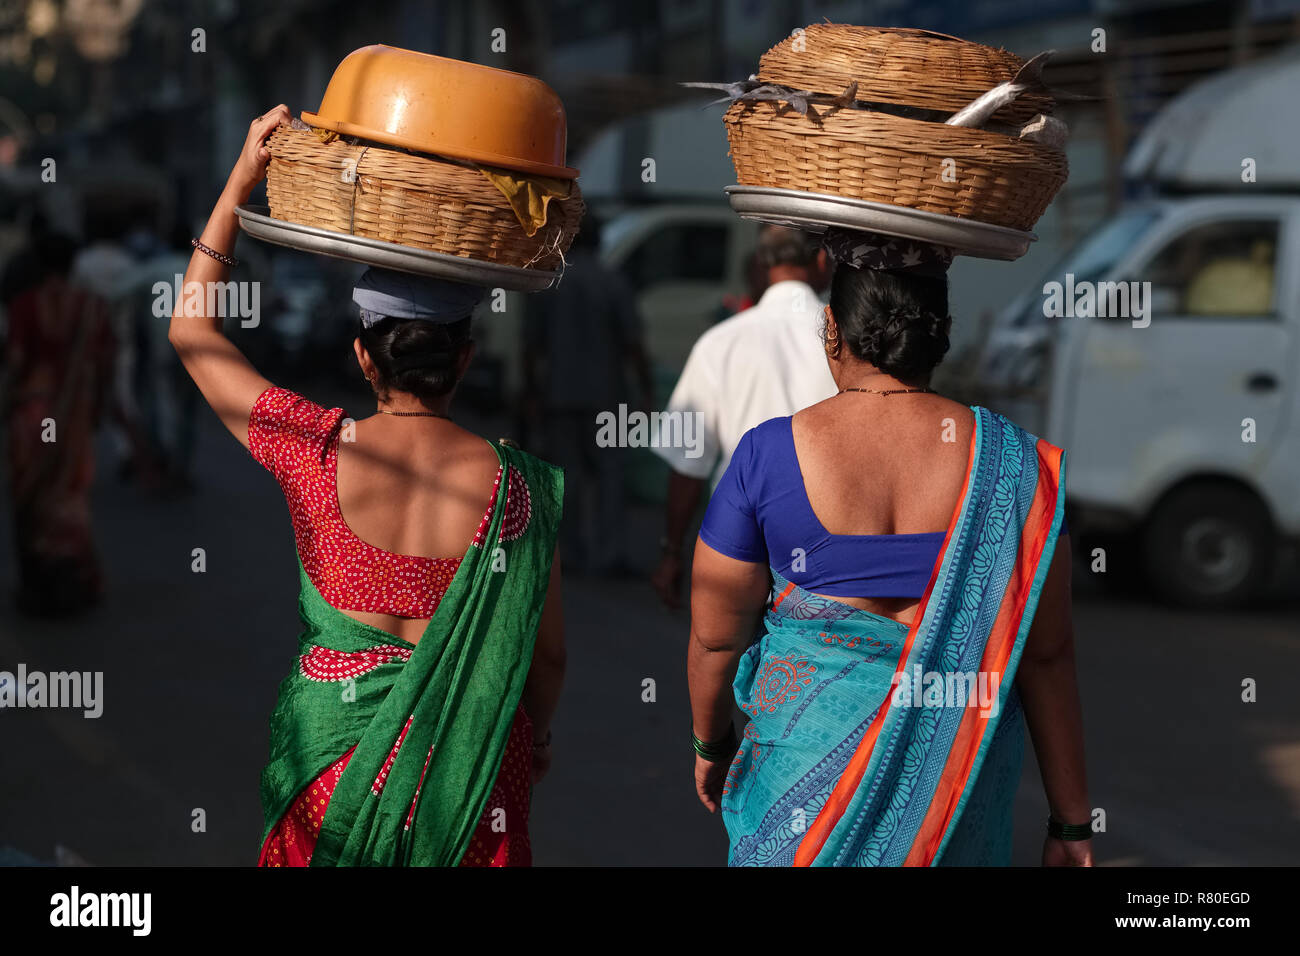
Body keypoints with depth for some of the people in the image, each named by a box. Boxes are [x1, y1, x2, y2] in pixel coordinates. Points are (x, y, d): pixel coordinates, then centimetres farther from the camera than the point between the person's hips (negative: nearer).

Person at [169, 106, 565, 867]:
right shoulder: (514, 485, -14)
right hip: (470, 766, 0)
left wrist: (242, 180, 2)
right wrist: (538, 734, 17)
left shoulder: (316, 454, -13)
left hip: (336, 744, 1)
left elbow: (191, 327, 1)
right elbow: (546, 654, -4)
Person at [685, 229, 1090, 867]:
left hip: (807, 755, -1)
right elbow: (1046, 653, -5)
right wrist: (1071, 820, 4)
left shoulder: (766, 456, -9)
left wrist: (711, 745, 19)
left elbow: (715, 636, 0)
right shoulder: (1008, 461, -8)